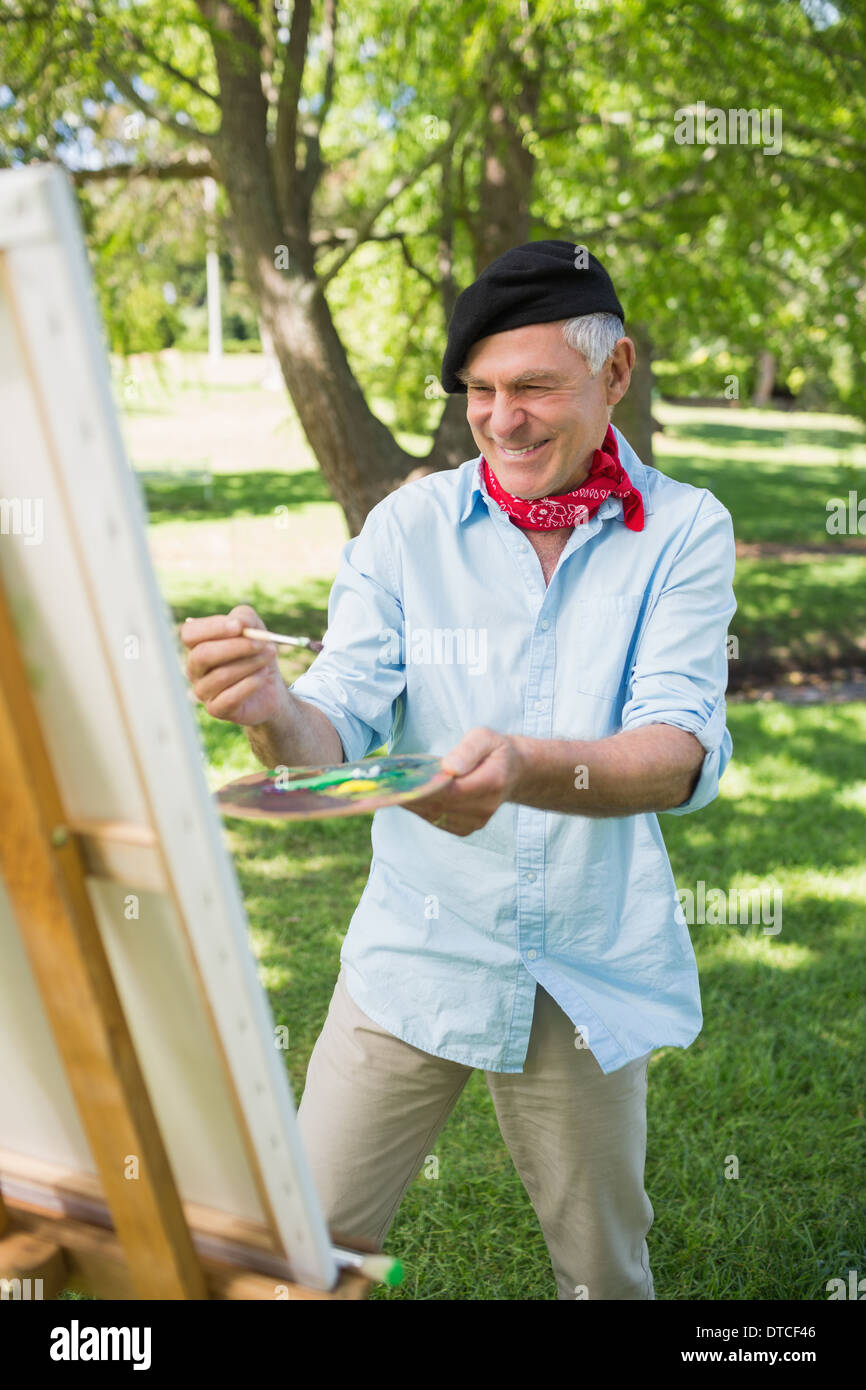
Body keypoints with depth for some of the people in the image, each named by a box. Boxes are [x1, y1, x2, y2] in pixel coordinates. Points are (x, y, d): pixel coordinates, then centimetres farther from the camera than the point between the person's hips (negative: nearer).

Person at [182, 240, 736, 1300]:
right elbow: (337, 732, -9)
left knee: (605, 1270, 18)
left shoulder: (684, 531, -6)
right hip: (415, 959, 1)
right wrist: (270, 709, -33)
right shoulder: (407, 526, -4)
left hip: (589, 974, 0)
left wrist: (527, 768, -37)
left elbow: (685, 754, -18)